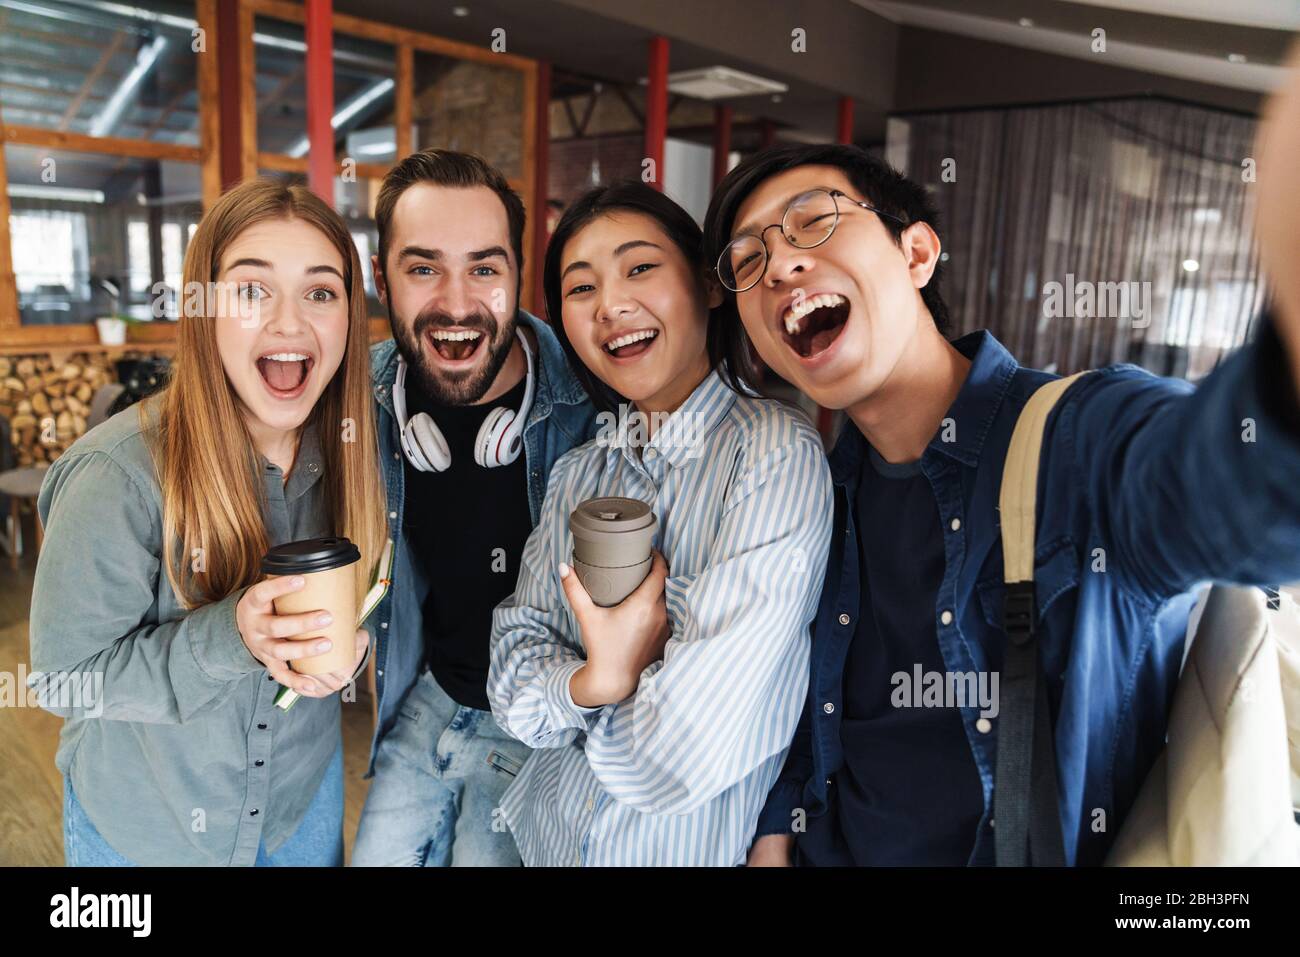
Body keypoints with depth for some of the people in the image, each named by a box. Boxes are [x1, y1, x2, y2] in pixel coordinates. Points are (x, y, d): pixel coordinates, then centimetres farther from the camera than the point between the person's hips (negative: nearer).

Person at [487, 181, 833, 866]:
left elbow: (693, 744, -28)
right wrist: (594, 683, -25)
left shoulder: (777, 455, -23)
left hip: (693, 839, -5)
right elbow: (514, 666, -7)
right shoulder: (579, 469, -2)